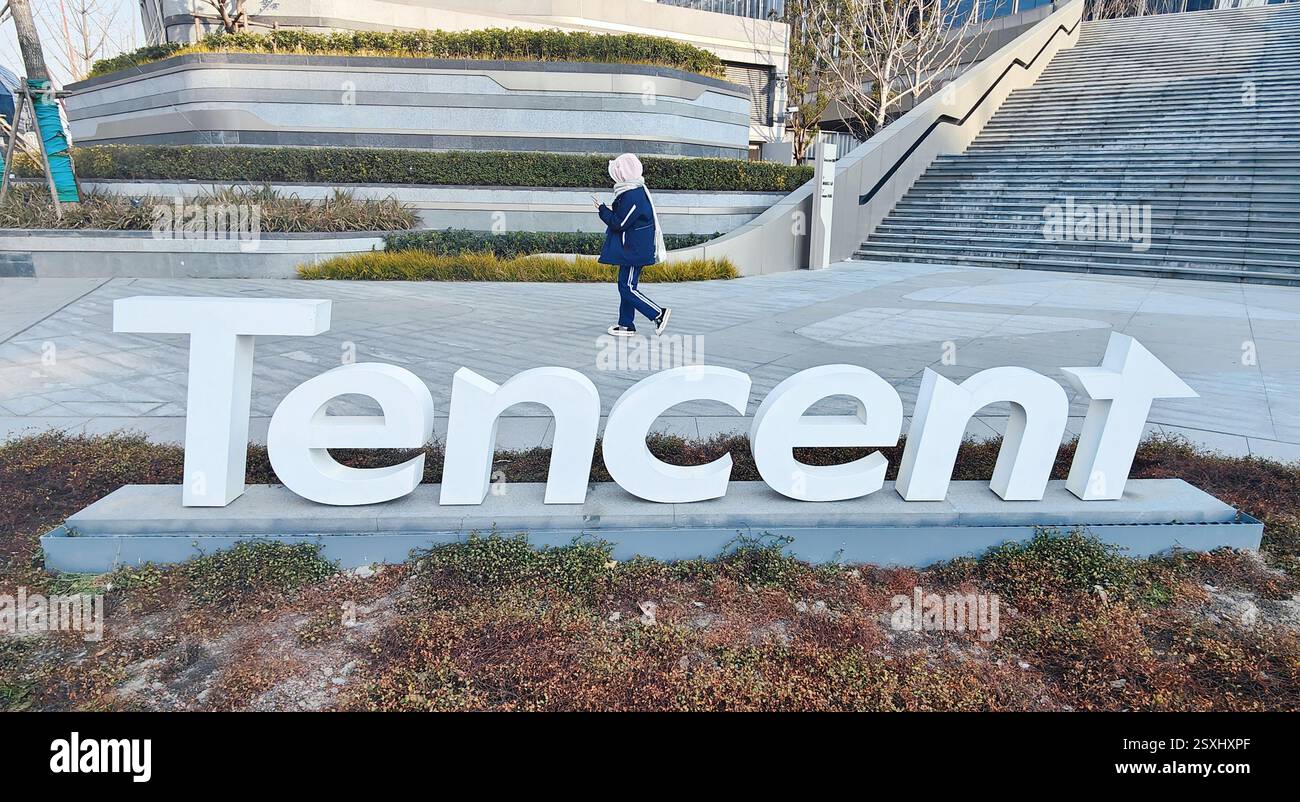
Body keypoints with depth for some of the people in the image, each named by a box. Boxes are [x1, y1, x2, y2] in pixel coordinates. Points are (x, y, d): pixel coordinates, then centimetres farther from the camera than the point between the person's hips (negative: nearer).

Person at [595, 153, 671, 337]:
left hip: (633, 251, -10)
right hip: (632, 248, 10)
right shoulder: (637, 191, 11)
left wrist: (602, 209, -8)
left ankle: (659, 314, -2)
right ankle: (626, 324, 20)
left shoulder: (632, 196, -21)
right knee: (626, 286, 13)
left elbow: (619, 223, -19)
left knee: (628, 287, -6)